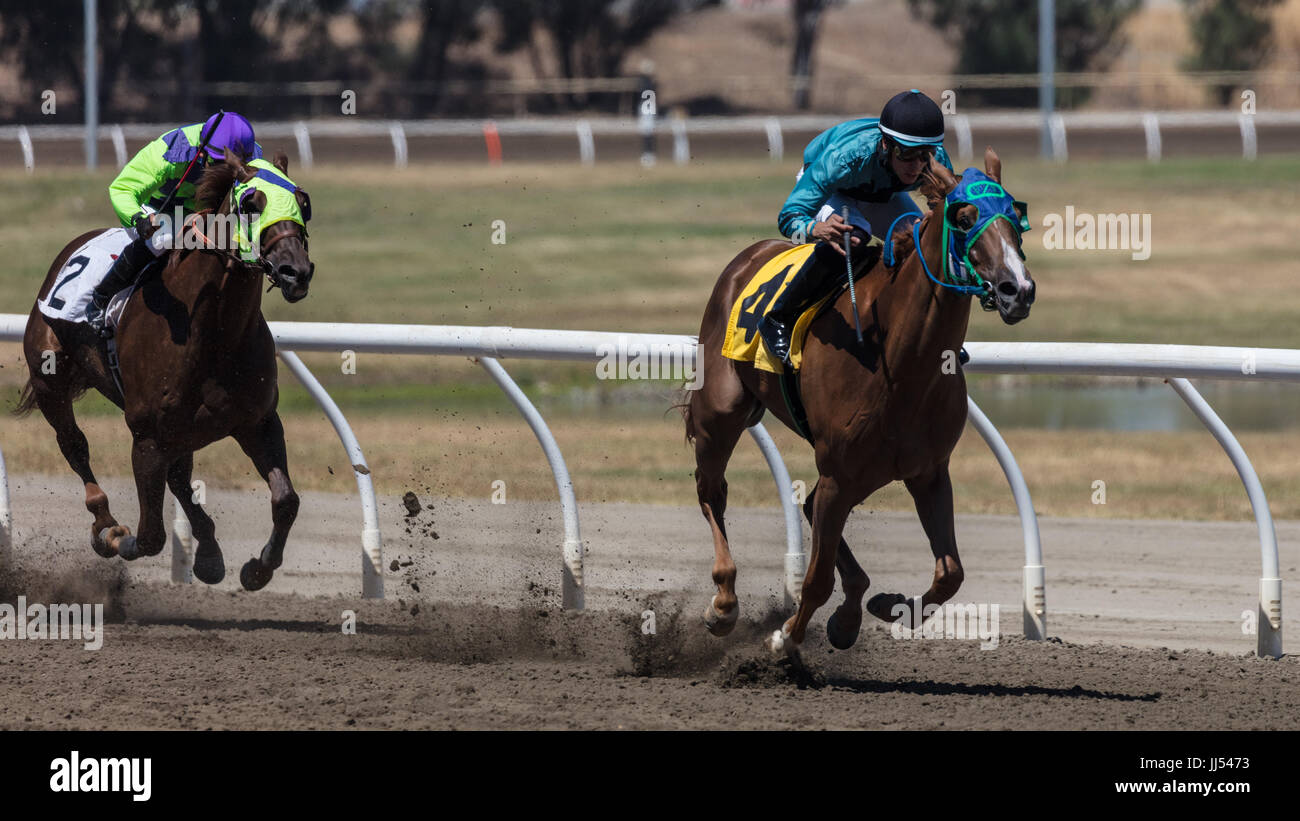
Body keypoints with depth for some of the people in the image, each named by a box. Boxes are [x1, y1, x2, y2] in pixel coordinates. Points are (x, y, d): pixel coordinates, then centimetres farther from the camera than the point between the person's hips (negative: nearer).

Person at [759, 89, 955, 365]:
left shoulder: (937, 162, -33)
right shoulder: (844, 156, -45)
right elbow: (789, 218, -44)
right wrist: (819, 230, -65)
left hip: (881, 197, 5)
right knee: (854, 234, -34)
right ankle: (778, 320, -19)